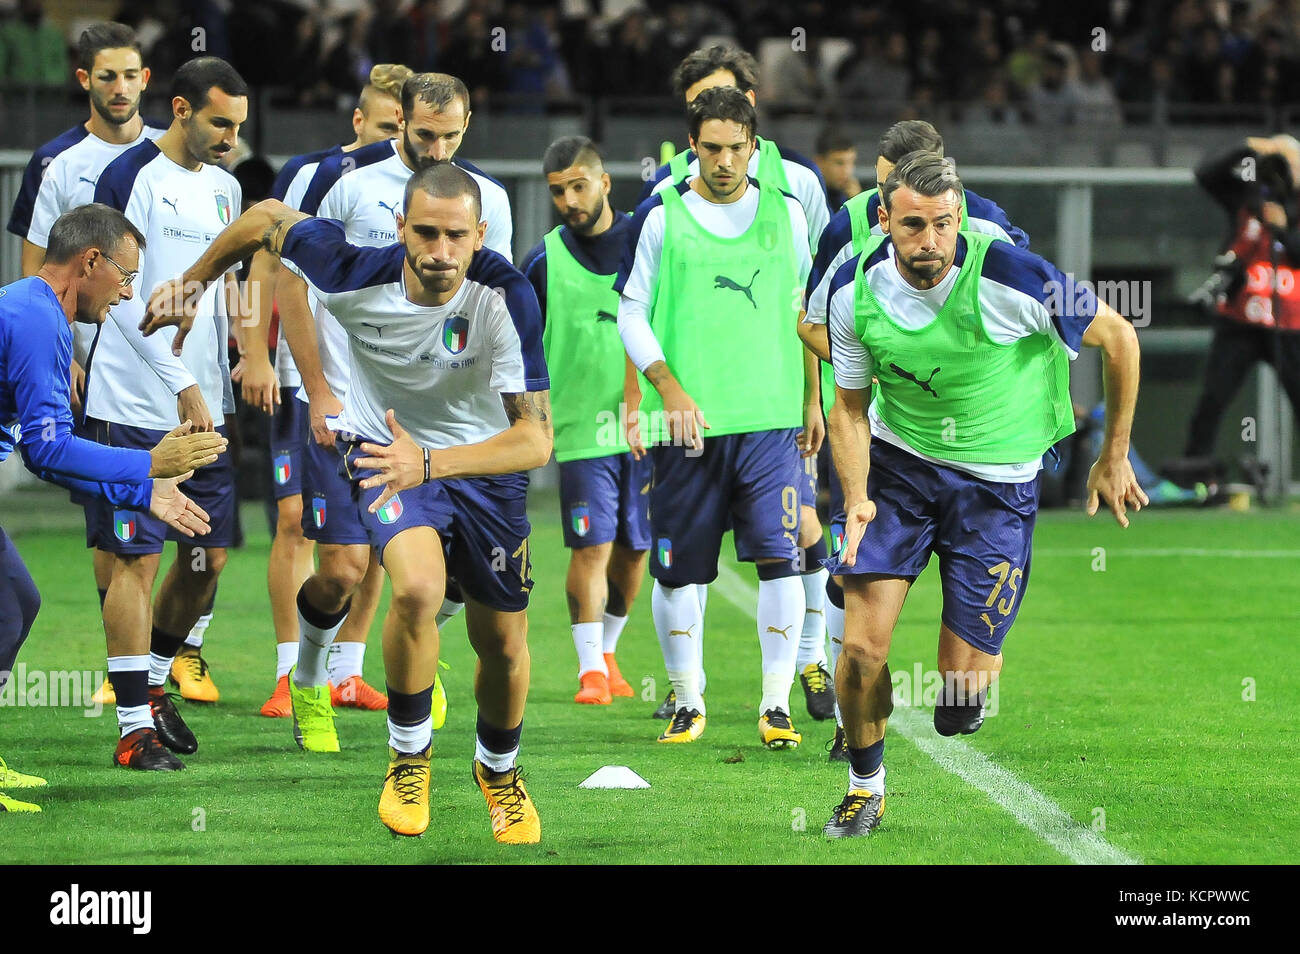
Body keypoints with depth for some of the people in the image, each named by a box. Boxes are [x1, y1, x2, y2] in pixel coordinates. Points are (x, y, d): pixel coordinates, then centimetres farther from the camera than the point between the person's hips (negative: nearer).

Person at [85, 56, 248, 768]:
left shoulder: (224, 187, 14)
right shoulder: (130, 179, -10)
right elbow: (123, 298, -15)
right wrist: (183, 384, -17)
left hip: (206, 407, 7)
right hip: (135, 407, -7)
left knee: (208, 556, 8)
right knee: (138, 557, -5)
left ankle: (154, 679, 27)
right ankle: (134, 720, -1)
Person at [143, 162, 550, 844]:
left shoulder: (506, 296, -31)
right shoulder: (356, 273, -27)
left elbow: (536, 437, -35)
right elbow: (266, 220, -7)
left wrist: (428, 462, -48)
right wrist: (192, 281, 9)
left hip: (484, 462, 1)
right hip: (384, 446, -1)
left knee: (504, 647, 8)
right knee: (417, 589, -29)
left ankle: (498, 769, 41)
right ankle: (408, 759, -5)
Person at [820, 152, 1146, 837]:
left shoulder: (1011, 278, -24)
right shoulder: (856, 290, -13)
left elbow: (1118, 338, -8)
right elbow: (849, 406, 2)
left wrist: (1114, 458, 1)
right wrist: (857, 499, -15)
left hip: (995, 481, -2)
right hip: (896, 465, 2)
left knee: (960, 686, -5)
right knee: (862, 646, -11)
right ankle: (865, 782, 18)